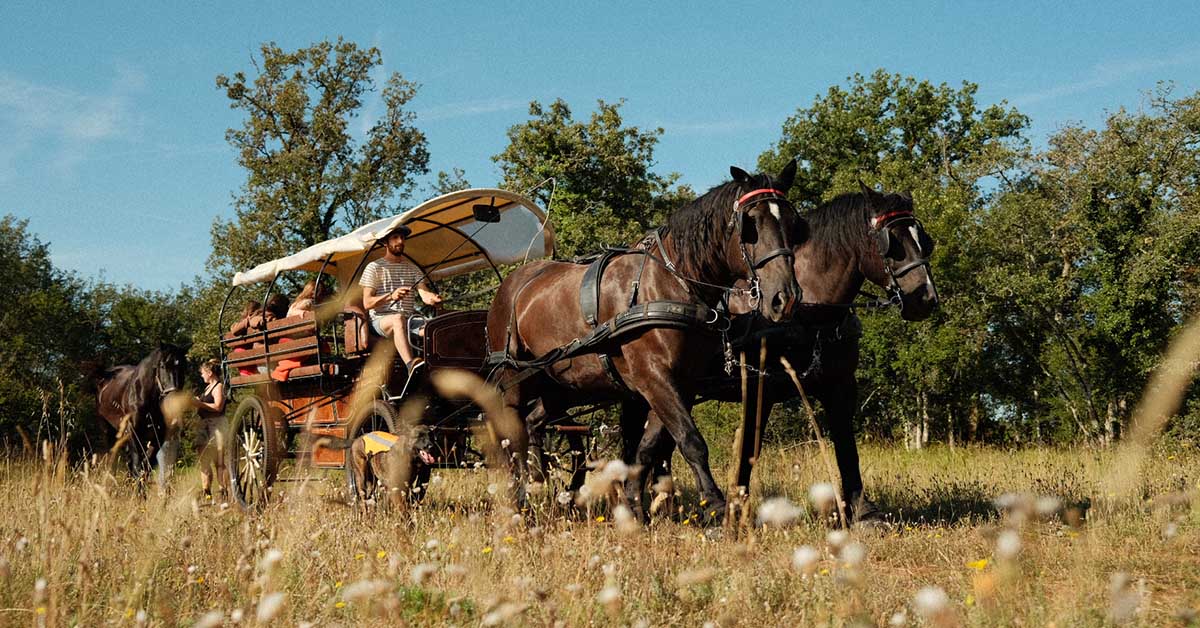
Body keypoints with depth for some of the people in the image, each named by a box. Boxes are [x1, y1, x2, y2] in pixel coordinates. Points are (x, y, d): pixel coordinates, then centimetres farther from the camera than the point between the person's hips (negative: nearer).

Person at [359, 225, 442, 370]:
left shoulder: (412, 268, 21)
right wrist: (391, 296, -20)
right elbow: (367, 303, -1)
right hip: (381, 320, -4)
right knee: (398, 319, -40)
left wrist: (433, 298, -22)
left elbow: (424, 294, 5)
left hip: (409, 321, 4)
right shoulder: (374, 267, 9)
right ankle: (410, 364, -59)